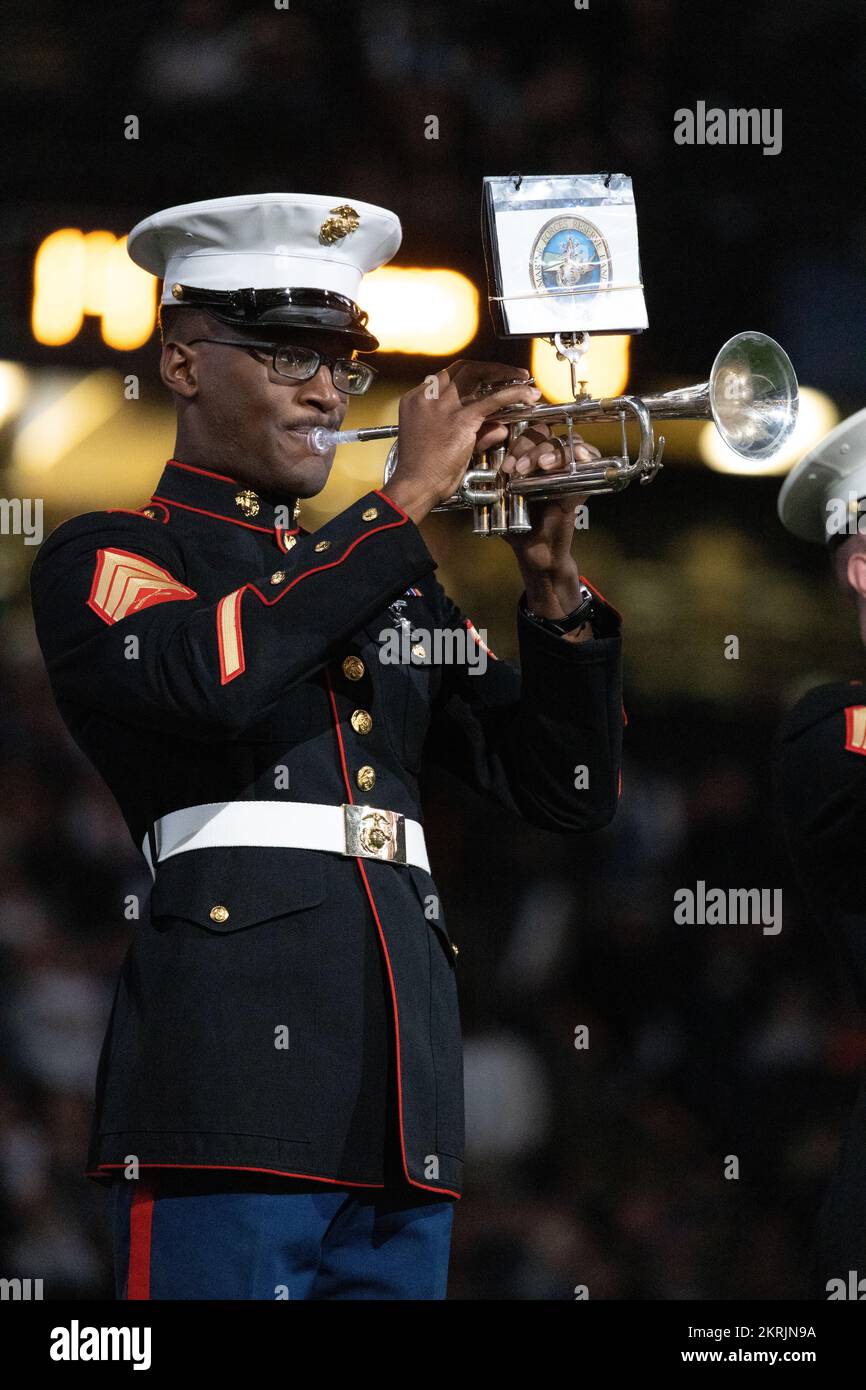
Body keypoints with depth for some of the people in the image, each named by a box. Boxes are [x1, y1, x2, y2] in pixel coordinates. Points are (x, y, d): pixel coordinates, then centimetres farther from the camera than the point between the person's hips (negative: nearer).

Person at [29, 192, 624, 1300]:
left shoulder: (390, 586, 24)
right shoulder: (105, 559, 5)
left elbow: (568, 793, 19)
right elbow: (219, 672, -18)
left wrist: (551, 587, 4)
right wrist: (407, 496, -11)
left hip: (402, 1107, 6)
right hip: (237, 1076, -6)